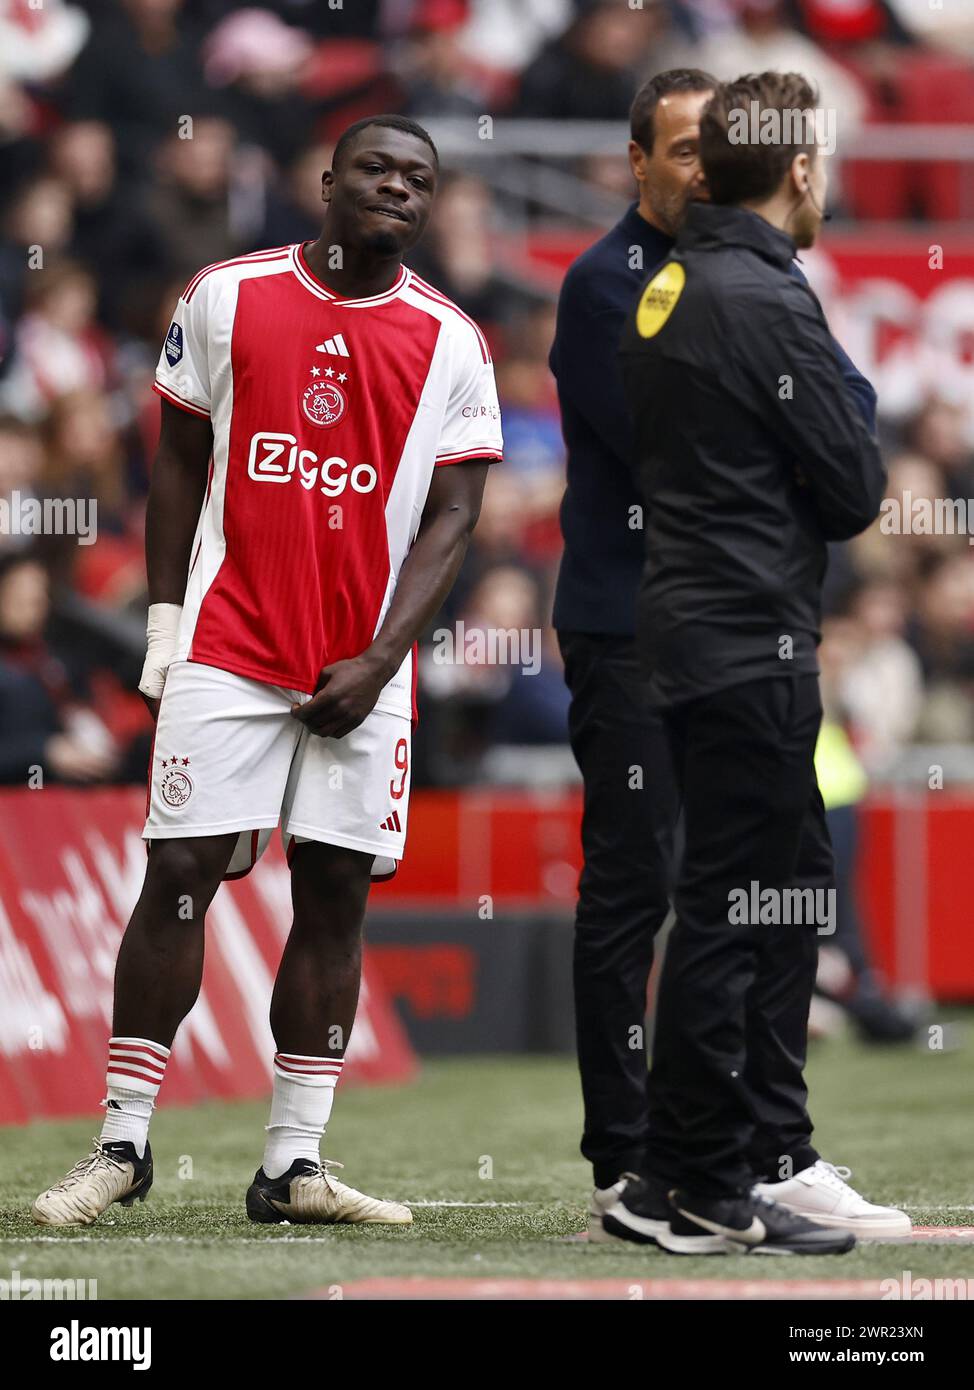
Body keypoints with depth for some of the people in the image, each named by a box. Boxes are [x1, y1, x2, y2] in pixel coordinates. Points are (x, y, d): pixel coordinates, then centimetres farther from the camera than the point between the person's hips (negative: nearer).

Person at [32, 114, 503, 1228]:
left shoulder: (452, 344, 4)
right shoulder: (227, 297, 3)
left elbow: (450, 519, 2)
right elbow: (178, 465, 9)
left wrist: (378, 661, -8)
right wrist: (163, 618, 4)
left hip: (362, 667, 1)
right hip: (228, 644, -1)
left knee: (335, 893, 1)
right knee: (180, 872, -4)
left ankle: (293, 1163, 5)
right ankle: (123, 1139, 4)